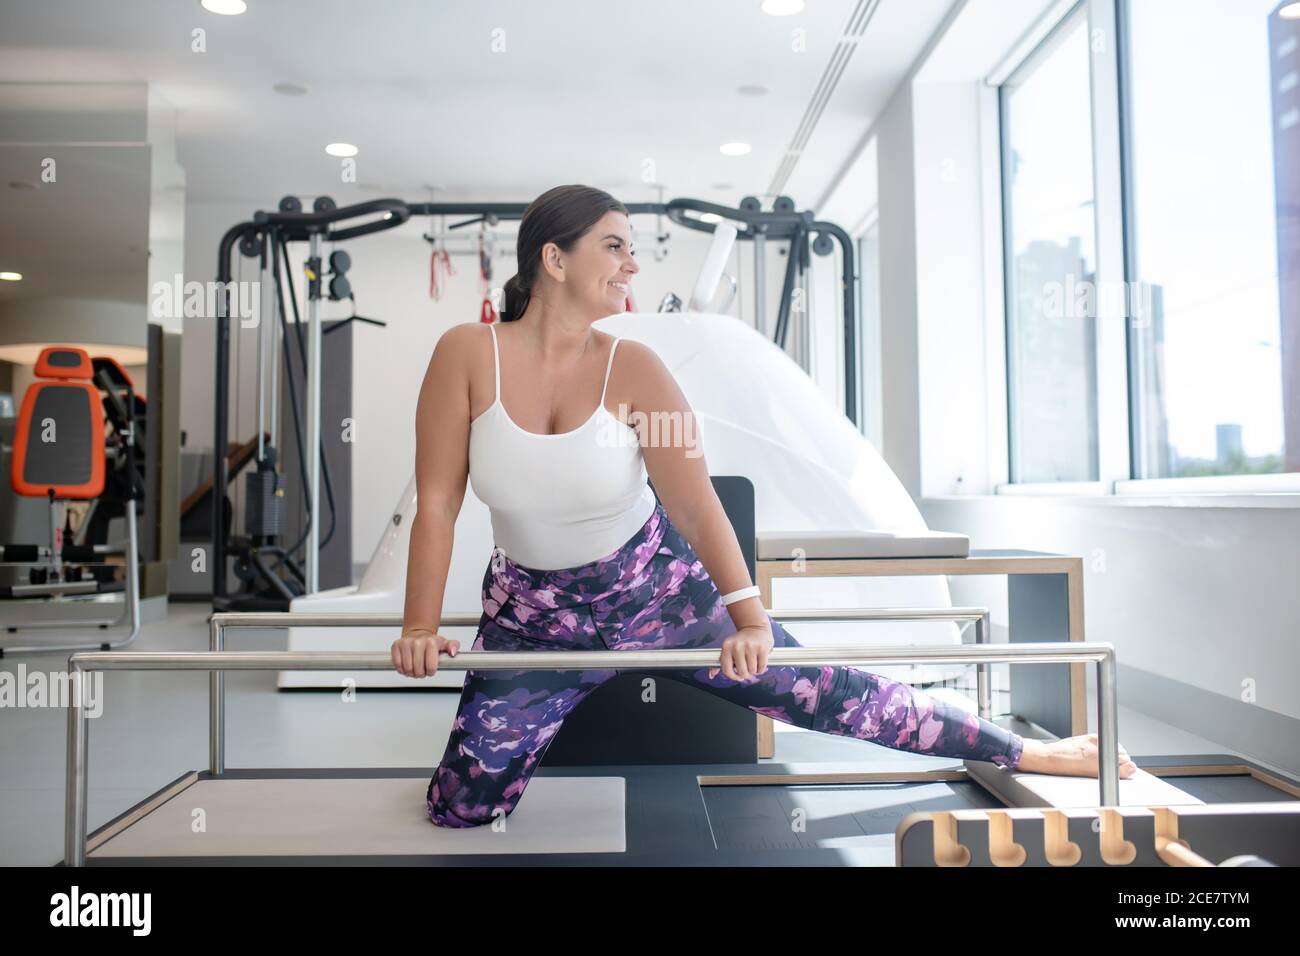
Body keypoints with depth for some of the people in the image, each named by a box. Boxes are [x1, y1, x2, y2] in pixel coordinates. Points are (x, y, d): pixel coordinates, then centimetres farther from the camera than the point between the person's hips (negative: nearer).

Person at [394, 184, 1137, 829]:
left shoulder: (631, 368, -16)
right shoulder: (467, 353, -15)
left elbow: (697, 507, -17)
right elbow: (437, 502, -12)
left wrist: (748, 616, -23)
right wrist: (421, 625, -13)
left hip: (657, 587, -1)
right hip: (535, 612, 1)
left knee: (824, 693, -1)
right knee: (460, 809, 5)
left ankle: (1029, 754, 14)